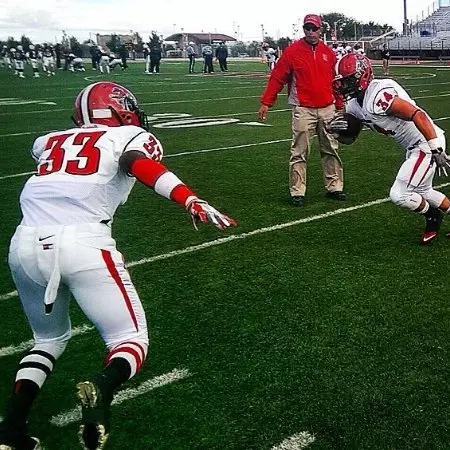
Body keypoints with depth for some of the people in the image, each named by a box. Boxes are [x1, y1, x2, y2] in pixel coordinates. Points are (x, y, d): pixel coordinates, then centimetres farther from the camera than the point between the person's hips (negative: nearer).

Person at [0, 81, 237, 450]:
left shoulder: (52, 141, 23)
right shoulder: (130, 136, 11)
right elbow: (144, 166, -11)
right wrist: (192, 201, -26)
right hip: (81, 245, -5)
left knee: (49, 339, 27)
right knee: (131, 339, 9)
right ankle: (102, 388, -22)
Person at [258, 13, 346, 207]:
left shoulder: (328, 52, 9)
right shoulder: (292, 51, -4)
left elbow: (335, 80, 16)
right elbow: (277, 78, -5)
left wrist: (340, 104, 16)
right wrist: (266, 102, -10)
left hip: (327, 109, 5)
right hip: (303, 109, -4)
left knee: (331, 150, 11)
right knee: (299, 153, -3)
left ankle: (334, 187, 22)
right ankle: (297, 192, 4)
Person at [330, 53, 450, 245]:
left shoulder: (378, 96, -27)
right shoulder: (354, 104, 3)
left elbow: (418, 115, -30)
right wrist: (338, 128, -11)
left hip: (428, 143, -10)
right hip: (414, 147, 10)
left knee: (399, 195, -8)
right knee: (421, 191, 25)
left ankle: (433, 217, 19)